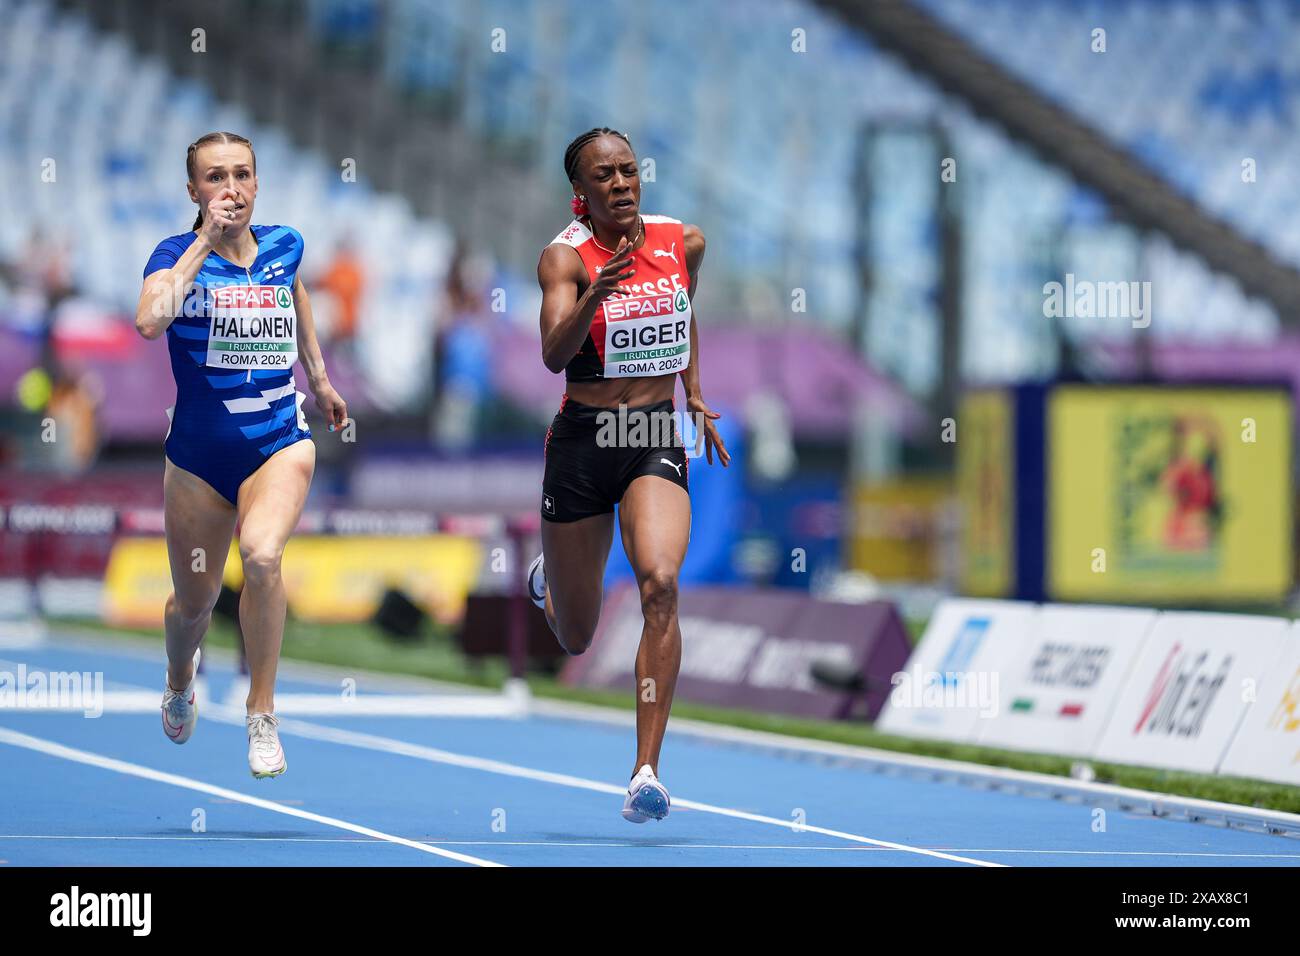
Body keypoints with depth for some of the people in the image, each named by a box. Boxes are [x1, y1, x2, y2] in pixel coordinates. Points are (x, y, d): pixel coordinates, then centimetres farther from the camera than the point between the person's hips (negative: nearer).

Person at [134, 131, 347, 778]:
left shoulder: (284, 246, 2)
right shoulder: (178, 254, -8)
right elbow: (150, 319, -30)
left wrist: (319, 377, 33)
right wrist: (206, 240, -26)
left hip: (279, 441, 0)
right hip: (199, 453, 0)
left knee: (262, 554, -30)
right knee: (195, 600, 13)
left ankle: (262, 715, -18)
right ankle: (180, 685, 49)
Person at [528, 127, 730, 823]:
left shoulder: (683, 242, 2)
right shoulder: (566, 257, -11)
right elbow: (553, 355, -26)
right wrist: (595, 296, -42)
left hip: (658, 438, 2)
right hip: (583, 440, -2)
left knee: (659, 583, -27)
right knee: (575, 639, 10)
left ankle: (647, 770, -27)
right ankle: (548, 579, 51)